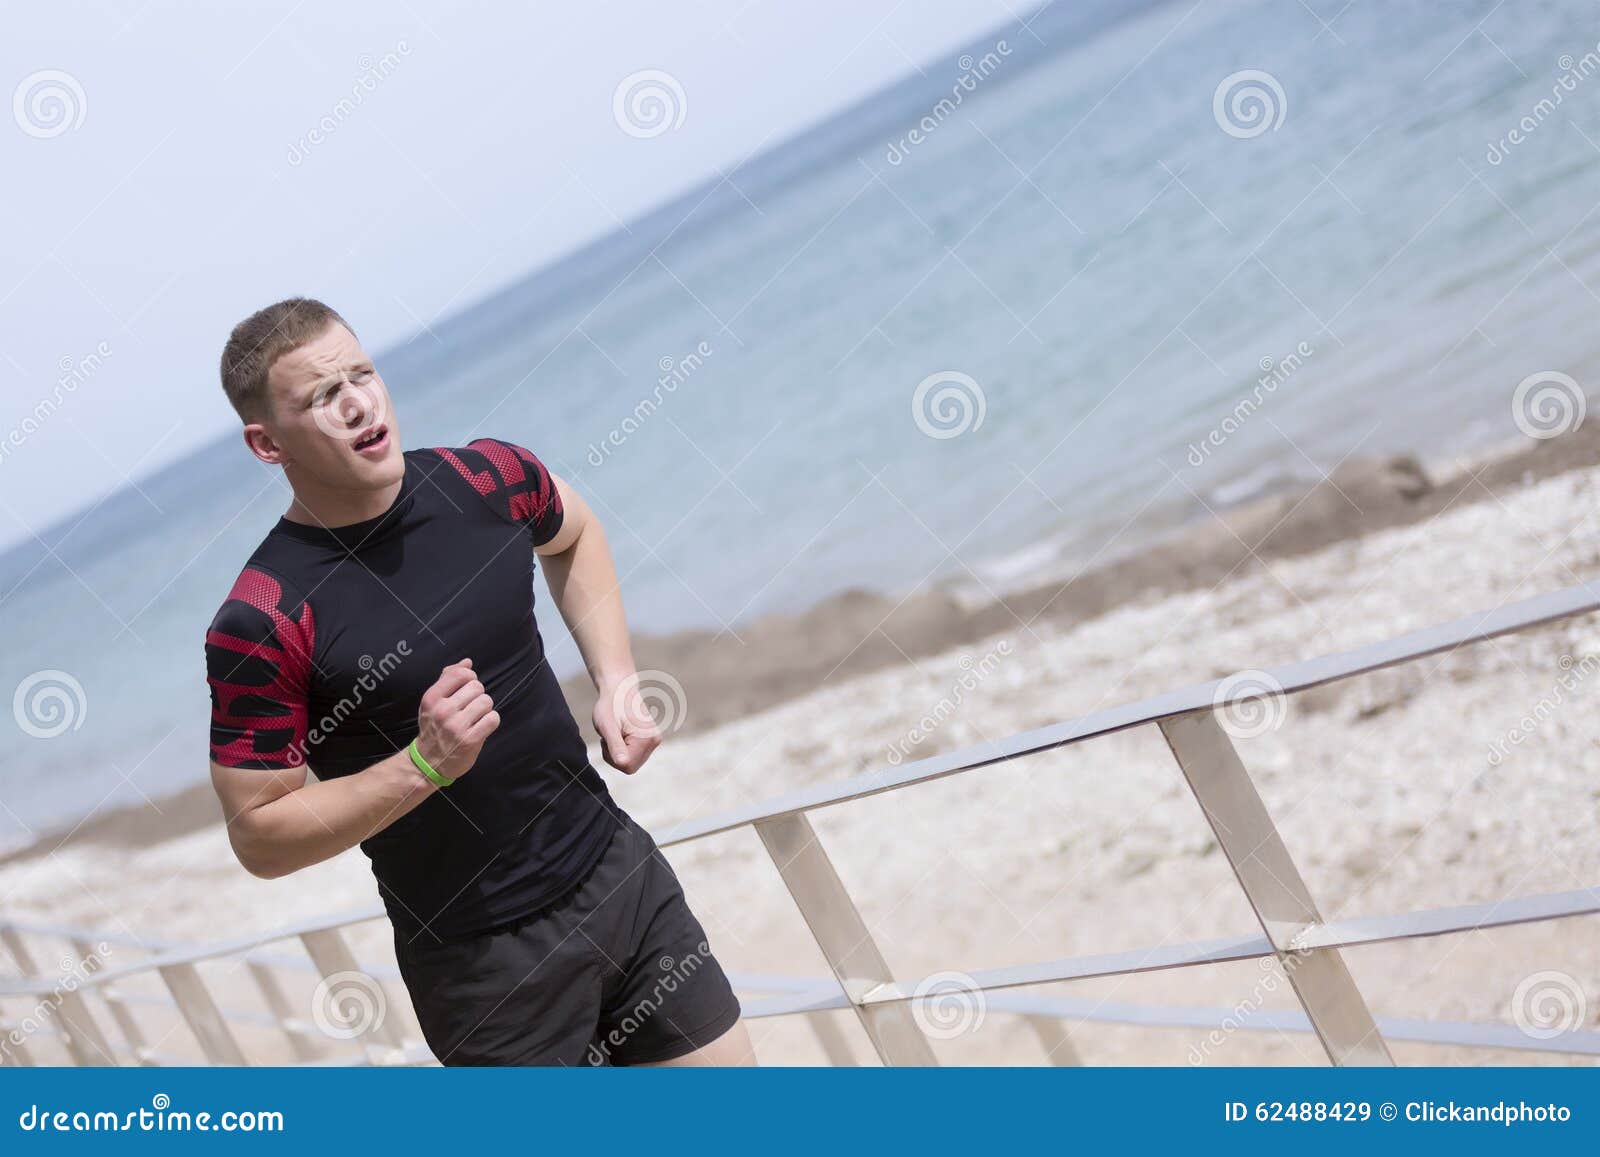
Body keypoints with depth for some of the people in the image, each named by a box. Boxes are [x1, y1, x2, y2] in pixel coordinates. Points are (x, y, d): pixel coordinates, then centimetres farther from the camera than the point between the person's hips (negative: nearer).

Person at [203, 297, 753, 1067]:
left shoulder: (485, 480, -4)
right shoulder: (262, 626, -19)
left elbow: (573, 534, 19)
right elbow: (258, 836, -14)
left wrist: (617, 681, 6)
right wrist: (423, 765, -25)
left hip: (619, 869, 5)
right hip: (482, 961, -5)